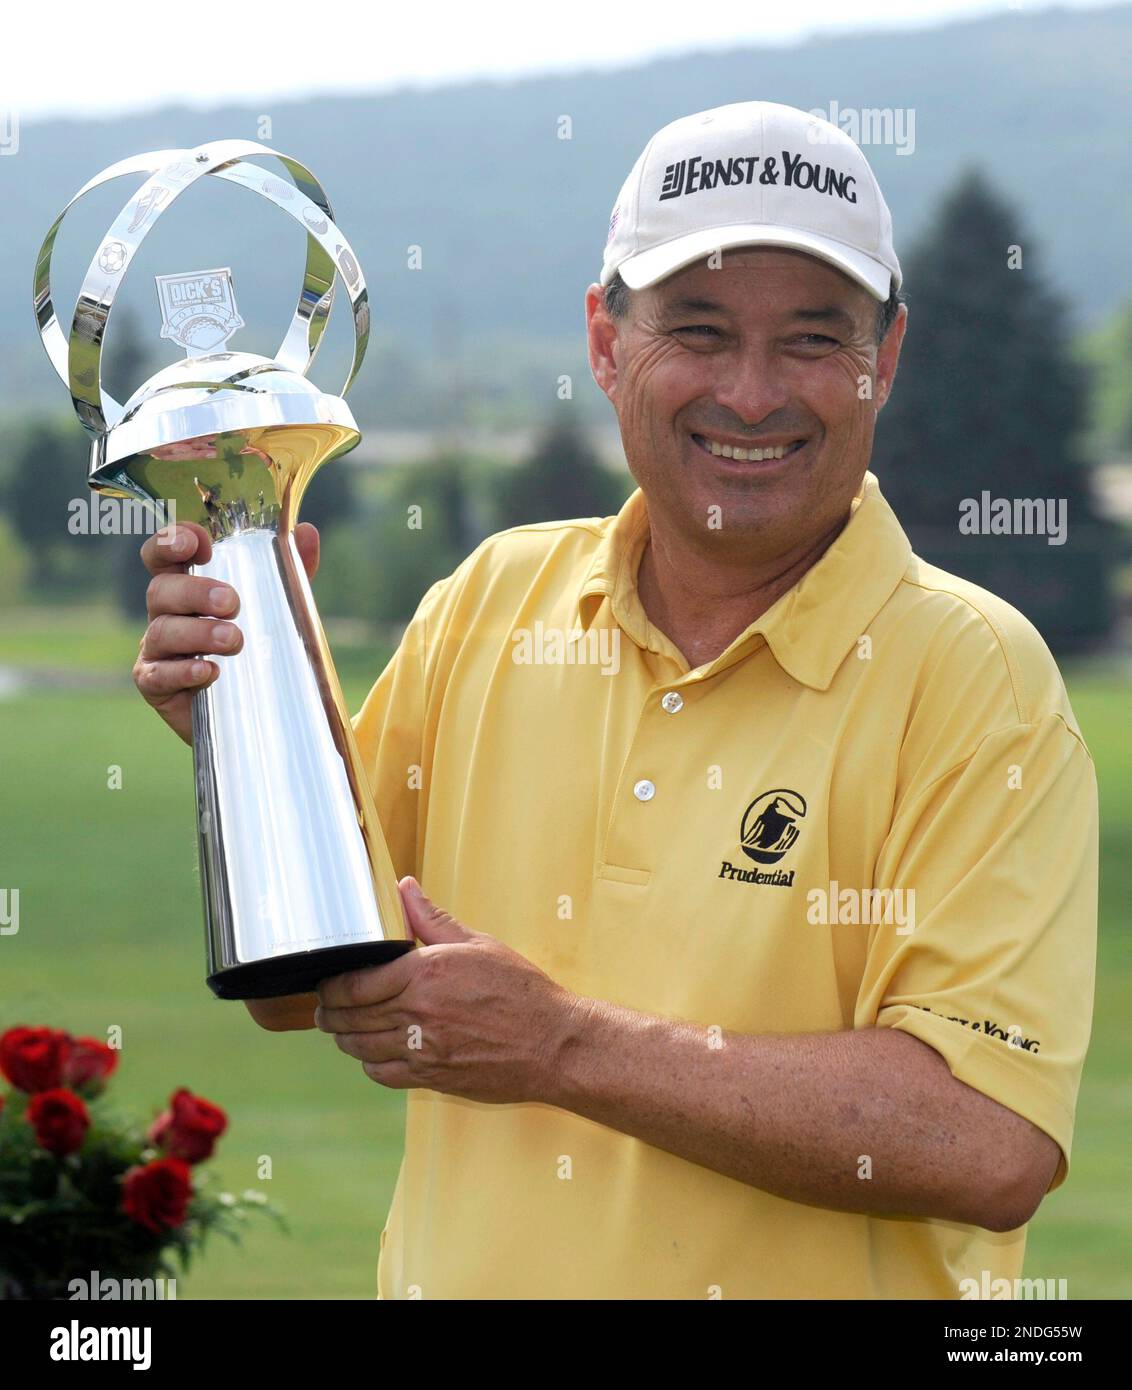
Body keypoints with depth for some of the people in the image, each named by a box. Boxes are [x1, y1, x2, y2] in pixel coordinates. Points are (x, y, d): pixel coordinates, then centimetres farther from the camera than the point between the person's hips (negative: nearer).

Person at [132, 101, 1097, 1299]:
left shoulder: (976, 679, -10)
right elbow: (297, 992, 11)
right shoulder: (488, 601, 4)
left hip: (809, 1282, -4)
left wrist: (563, 1045, -18)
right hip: (460, 1272, 4)